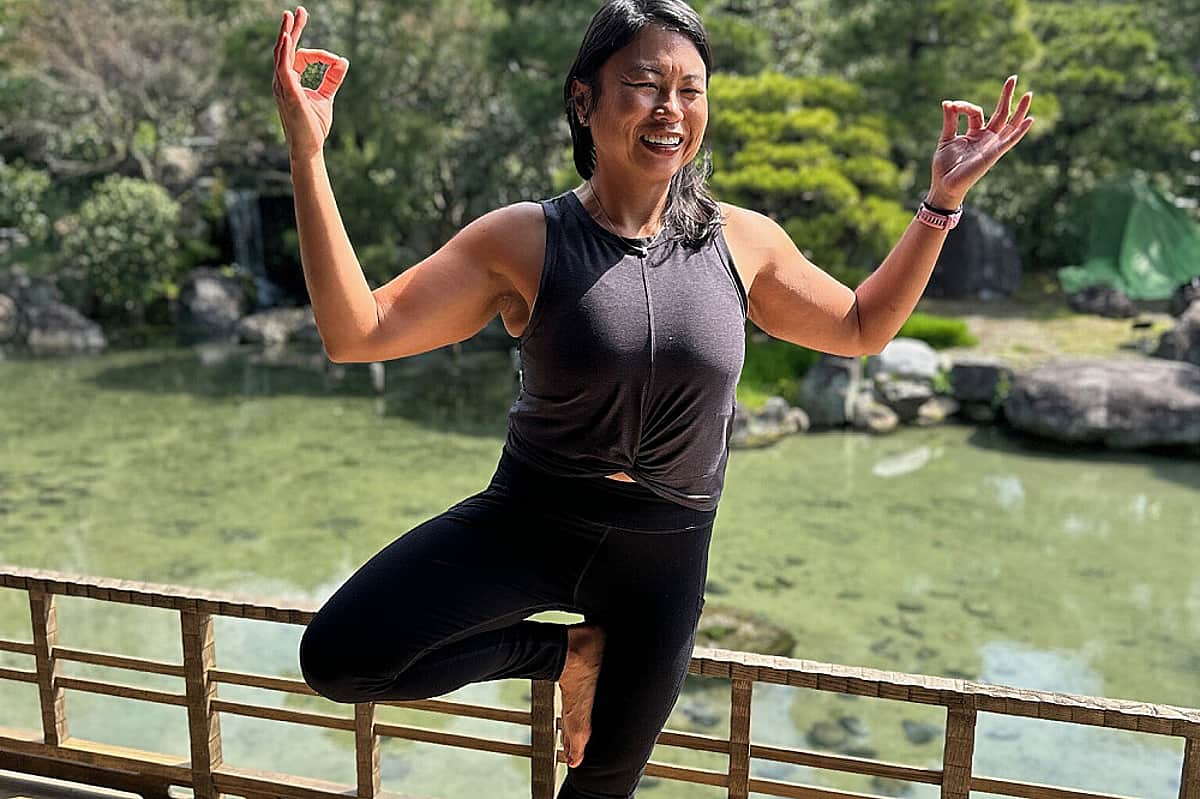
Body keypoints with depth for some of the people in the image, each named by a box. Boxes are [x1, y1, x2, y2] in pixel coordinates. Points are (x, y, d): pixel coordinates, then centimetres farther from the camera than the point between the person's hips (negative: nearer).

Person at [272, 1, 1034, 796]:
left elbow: (862, 327, 12)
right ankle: (564, 651, 2)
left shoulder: (743, 241, -2)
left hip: (665, 556, 2)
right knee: (339, 657, -20)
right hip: (529, 523, -1)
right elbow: (357, 333, -16)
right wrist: (308, 155, -25)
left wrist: (942, 202, 5)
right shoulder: (525, 240, -12)